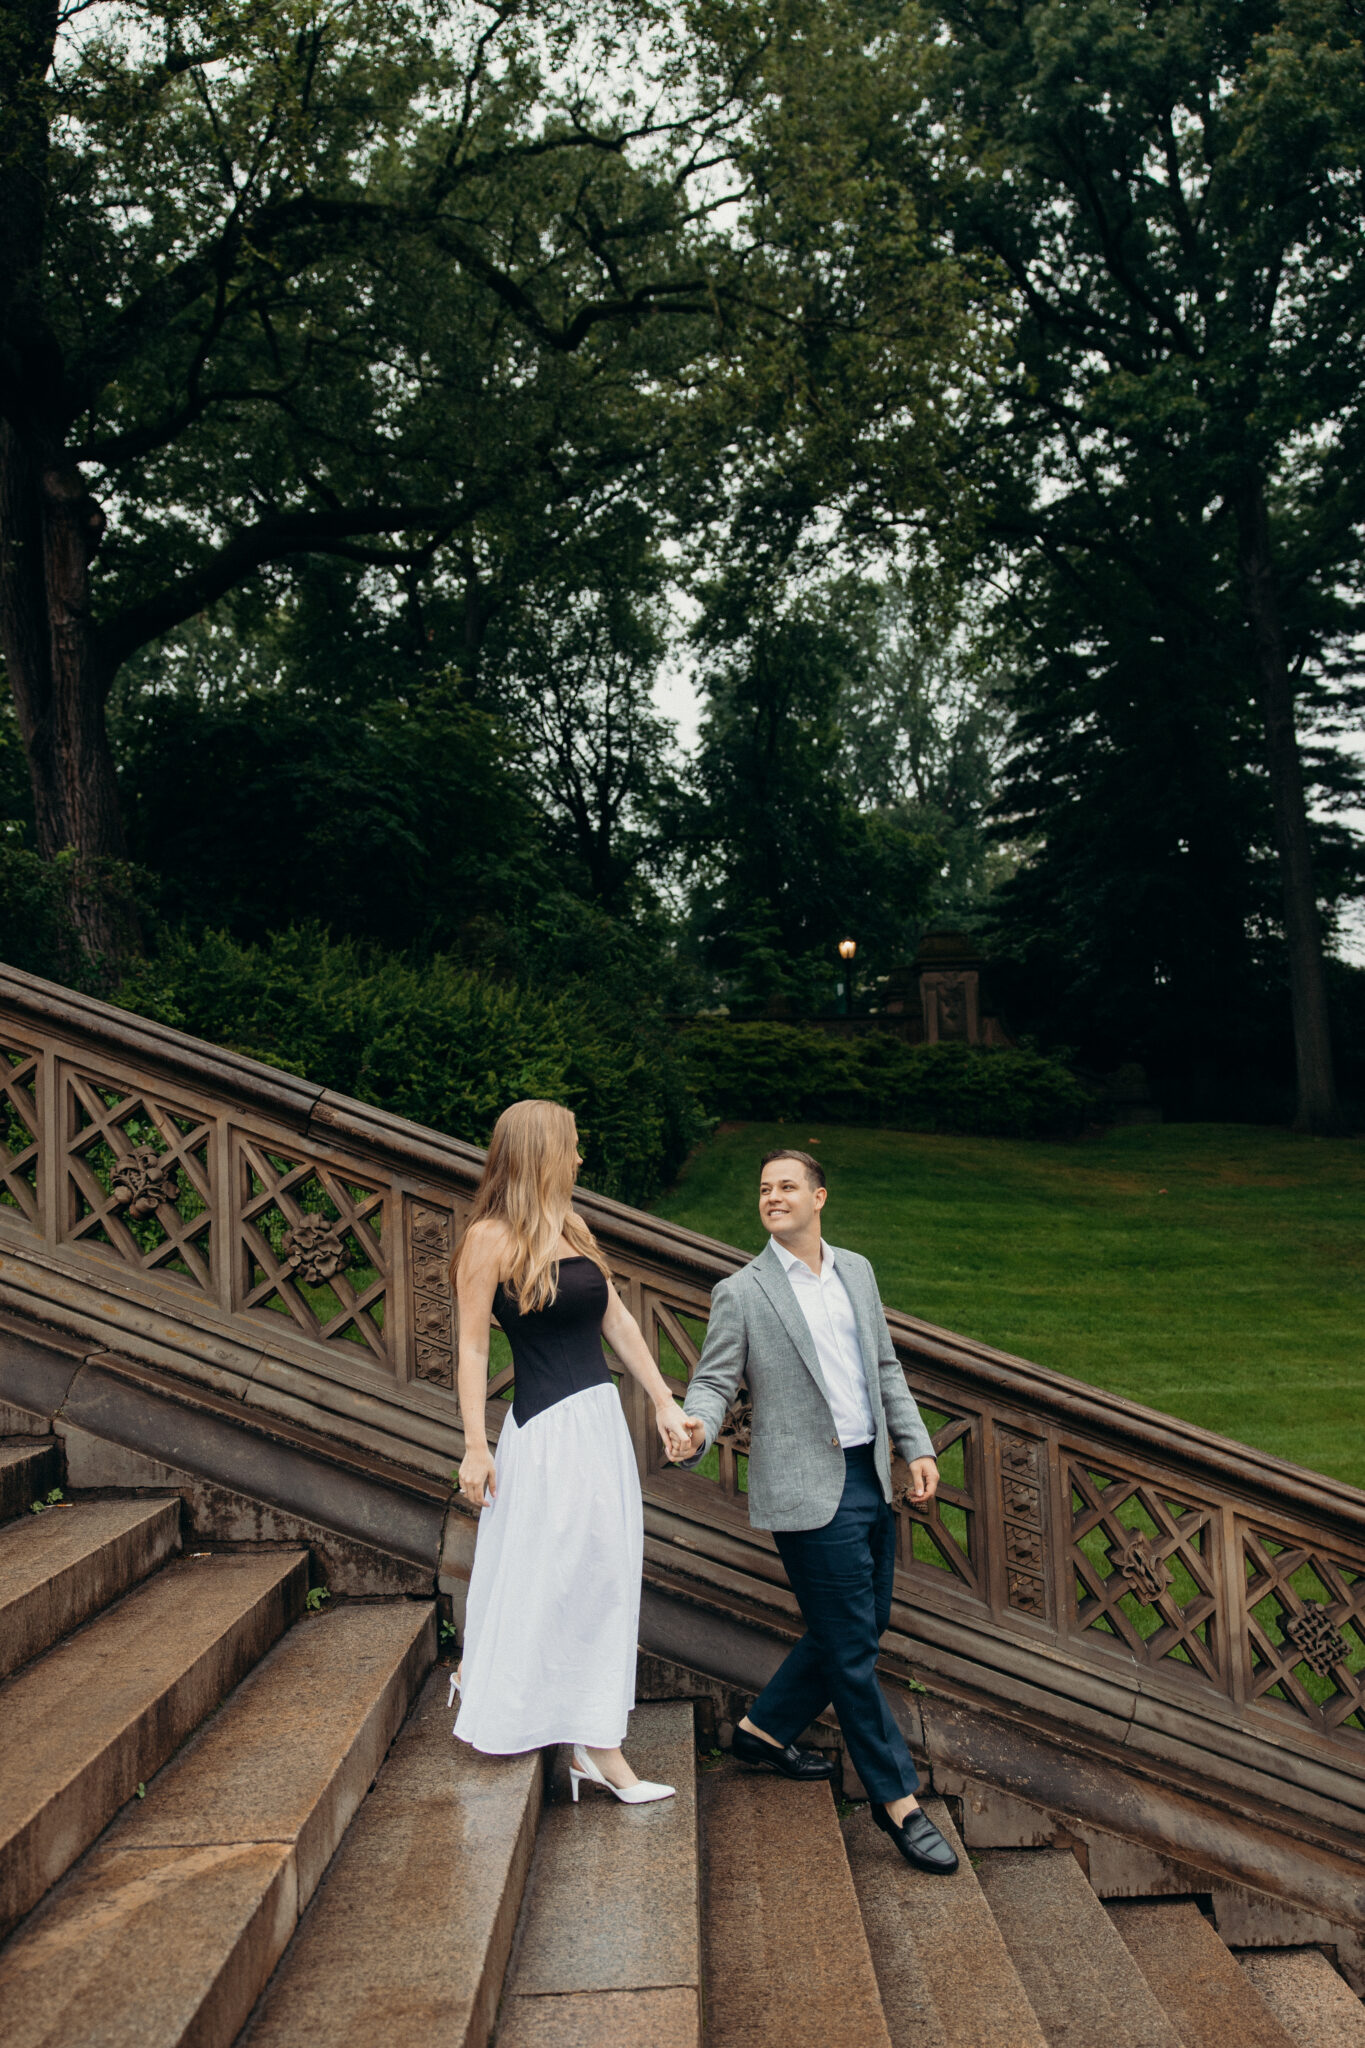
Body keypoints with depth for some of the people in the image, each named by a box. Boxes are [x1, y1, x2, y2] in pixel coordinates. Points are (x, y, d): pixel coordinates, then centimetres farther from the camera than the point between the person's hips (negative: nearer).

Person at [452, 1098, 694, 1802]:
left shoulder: (572, 1230, 11)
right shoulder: (490, 1239, -10)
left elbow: (618, 1323, 14)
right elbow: (472, 1346, -10)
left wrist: (665, 1403, 11)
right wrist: (475, 1447, -13)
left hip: (601, 1420, 7)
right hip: (546, 1432, -7)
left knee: (603, 1577, 9)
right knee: (542, 1577, 1)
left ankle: (596, 1744, 19)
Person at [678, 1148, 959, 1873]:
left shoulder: (856, 1271, 9)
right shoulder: (741, 1293, -8)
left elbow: (884, 1367, 16)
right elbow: (714, 1380, -8)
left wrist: (916, 1446, 10)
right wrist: (694, 1430, -29)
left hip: (870, 1478, 7)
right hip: (808, 1491, -7)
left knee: (863, 1626, 17)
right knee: (851, 1647, -1)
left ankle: (763, 1728, 35)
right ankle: (898, 1799, 12)